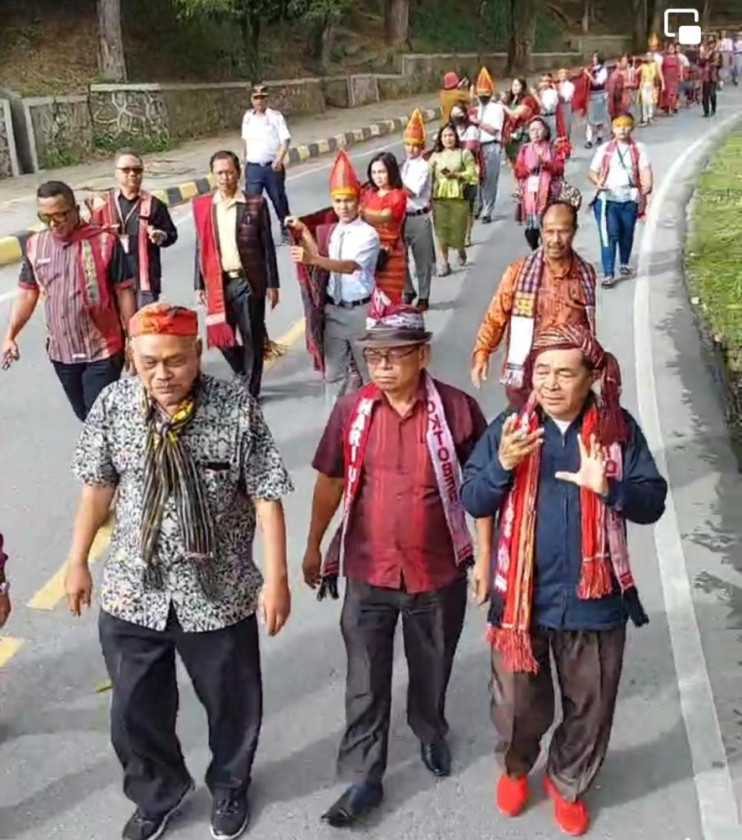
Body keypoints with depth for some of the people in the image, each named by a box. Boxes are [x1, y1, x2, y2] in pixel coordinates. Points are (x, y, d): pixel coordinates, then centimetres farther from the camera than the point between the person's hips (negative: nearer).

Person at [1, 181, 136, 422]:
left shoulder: (105, 242, -13)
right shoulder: (34, 245, 1)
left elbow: (124, 293, -8)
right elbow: (27, 293, 9)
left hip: (103, 350, -5)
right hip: (60, 352, 5)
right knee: (84, 415, 17)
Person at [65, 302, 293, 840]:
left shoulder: (237, 408, -17)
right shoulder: (113, 406, -8)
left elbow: (267, 496, -12)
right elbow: (98, 485, 5)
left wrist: (277, 577, -12)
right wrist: (78, 561, 9)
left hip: (220, 592, -2)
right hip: (132, 591, 2)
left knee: (231, 702, 19)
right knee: (136, 707, 18)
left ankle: (230, 788, 49)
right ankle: (158, 794, 47)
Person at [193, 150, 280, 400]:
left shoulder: (256, 204, -3)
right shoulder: (203, 206, 4)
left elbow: (267, 246, -1)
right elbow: (201, 248, 8)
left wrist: (272, 284, -3)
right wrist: (199, 285, 6)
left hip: (249, 281, -2)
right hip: (218, 282, 2)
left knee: (252, 337, 4)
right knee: (221, 336, 7)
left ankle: (251, 390, 18)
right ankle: (244, 375, 34)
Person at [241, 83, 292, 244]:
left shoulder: (275, 116, -6)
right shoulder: (248, 116, 8)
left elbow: (285, 140, -10)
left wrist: (279, 160, -22)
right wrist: (244, 158, 17)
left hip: (272, 167, -3)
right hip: (253, 167, 3)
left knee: (279, 199, 9)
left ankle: (286, 231, 25)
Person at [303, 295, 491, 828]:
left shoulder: (457, 409, -14)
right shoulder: (352, 410, -8)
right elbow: (331, 481, 4)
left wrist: (486, 554, -3)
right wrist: (314, 547, 11)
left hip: (438, 571, 0)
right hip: (368, 572, 1)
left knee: (432, 669, 22)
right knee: (365, 683, 10)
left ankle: (431, 733, 51)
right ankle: (364, 777, 28)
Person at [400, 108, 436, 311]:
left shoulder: (423, 167, -10)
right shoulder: (403, 165, 9)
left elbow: (411, 192, -18)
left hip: (419, 218, -6)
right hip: (402, 217, 6)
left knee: (422, 261, 5)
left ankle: (423, 297, 17)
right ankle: (408, 291, 32)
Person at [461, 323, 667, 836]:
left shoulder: (619, 429, -6)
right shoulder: (509, 427, -6)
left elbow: (653, 503, -7)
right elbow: (473, 503, -6)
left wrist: (608, 487, -26)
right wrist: (503, 464, -25)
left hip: (594, 598, 1)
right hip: (522, 595, 0)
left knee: (590, 707, 17)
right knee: (518, 701, 15)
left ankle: (568, 785, 45)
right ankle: (515, 768, 47)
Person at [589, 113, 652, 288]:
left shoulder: (639, 149, 5)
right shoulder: (605, 149, 7)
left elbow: (645, 170, -5)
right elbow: (593, 172, 7)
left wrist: (646, 186, -25)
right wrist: (598, 182, -15)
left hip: (630, 199, 1)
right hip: (607, 199, -1)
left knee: (627, 234, 15)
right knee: (609, 236, -10)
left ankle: (624, 263, 41)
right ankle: (608, 274, -10)